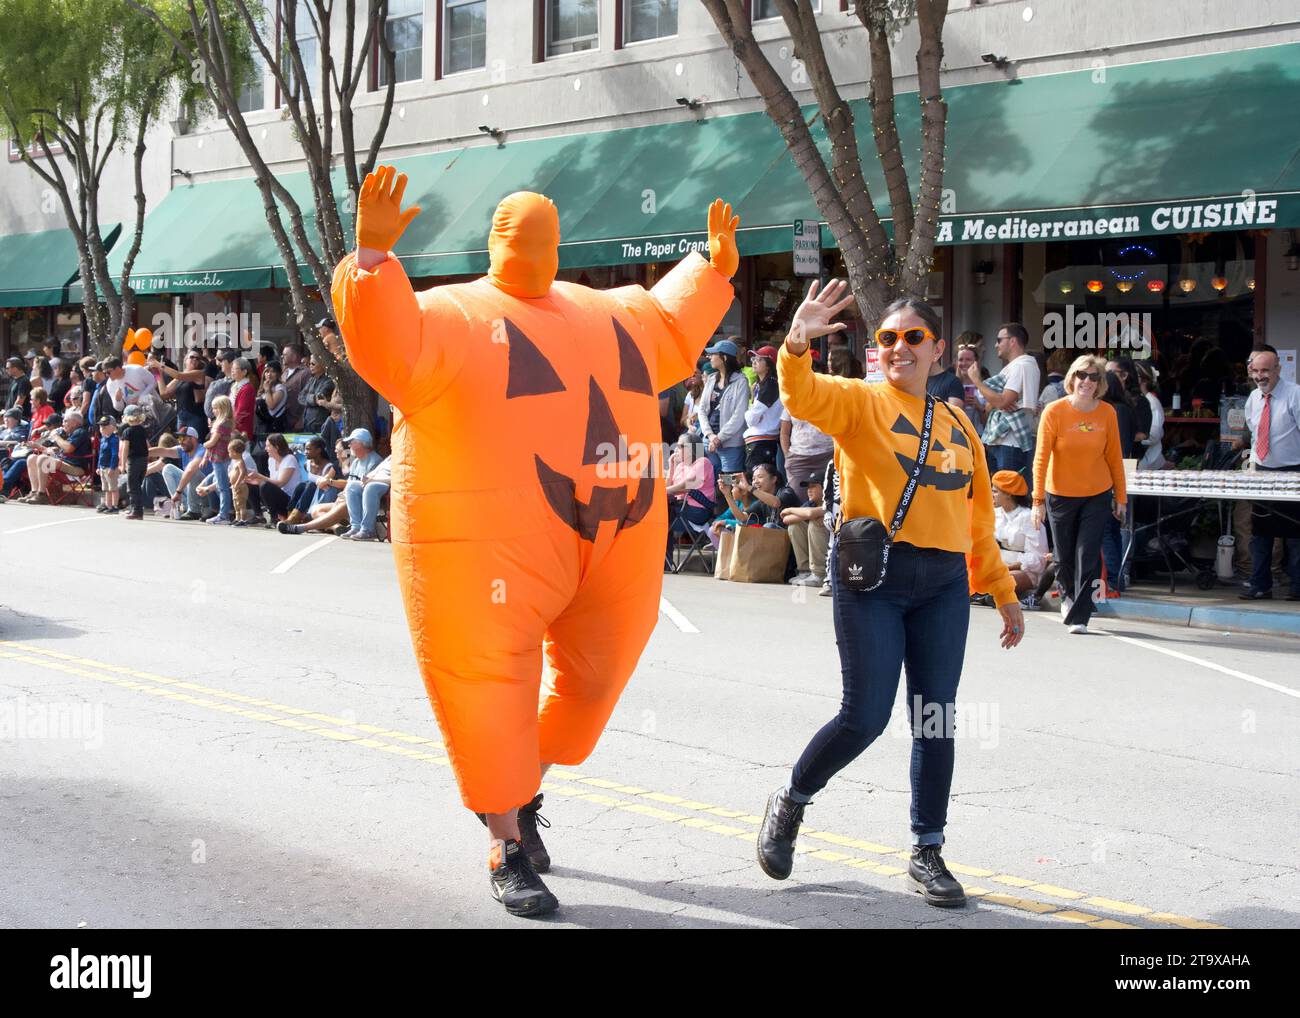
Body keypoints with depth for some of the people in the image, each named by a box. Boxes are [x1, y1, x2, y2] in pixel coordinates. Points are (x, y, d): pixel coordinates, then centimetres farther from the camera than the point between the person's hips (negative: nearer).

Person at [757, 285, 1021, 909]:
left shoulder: (956, 423, 15)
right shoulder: (859, 402, 2)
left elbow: (978, 517, 19)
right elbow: (803, 397, -20)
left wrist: (1003, 591, 20)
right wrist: (798, 345, -39)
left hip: (945, 582, 4)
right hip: (873, 574, -4)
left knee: (936, 718, 3)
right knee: (865, 716, -6)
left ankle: (927, 852, 16)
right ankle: (790, 803, 20)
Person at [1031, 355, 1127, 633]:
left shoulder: (1107, 413, -5)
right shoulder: (1054, 412, -11)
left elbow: (1115, 456, 3)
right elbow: (1041, 458, -11)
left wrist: (1120, 497, 7)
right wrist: (1038, 500, -14)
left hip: (1097, 496, 0)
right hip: (1060, 495, 0)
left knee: (1088, 556, -7)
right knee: (1063, 556, 12)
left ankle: (1079, 616, 2)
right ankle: (1068, 595, 43)